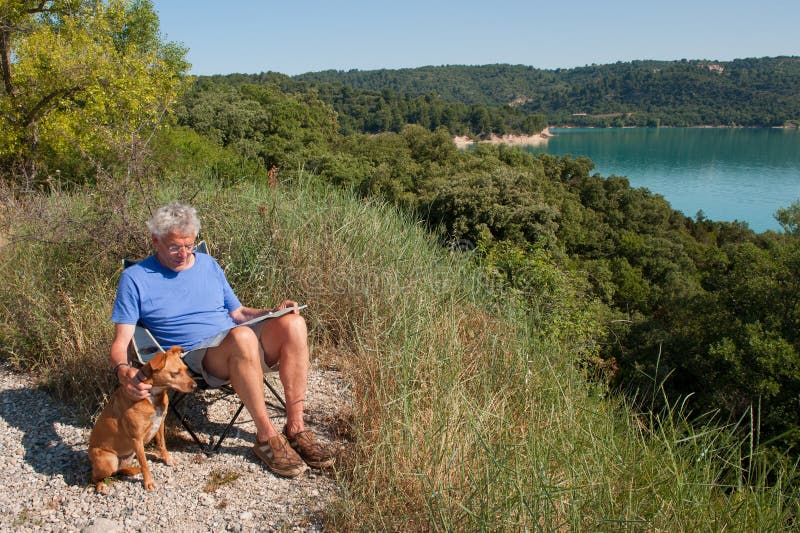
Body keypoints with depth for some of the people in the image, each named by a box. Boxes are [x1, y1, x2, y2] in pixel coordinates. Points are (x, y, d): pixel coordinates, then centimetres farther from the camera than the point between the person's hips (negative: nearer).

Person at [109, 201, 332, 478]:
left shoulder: (208, 264, 19)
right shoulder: (135, 278, 5)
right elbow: (120, 341, 0)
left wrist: (274, 312, 2)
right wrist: (123, 370, -23)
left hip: (242, 350, 5)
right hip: (197, 354, -5)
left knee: (293, 324, -25)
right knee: (241, 336, -39)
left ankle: (295, 427, -21)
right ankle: (266, 435, -24)